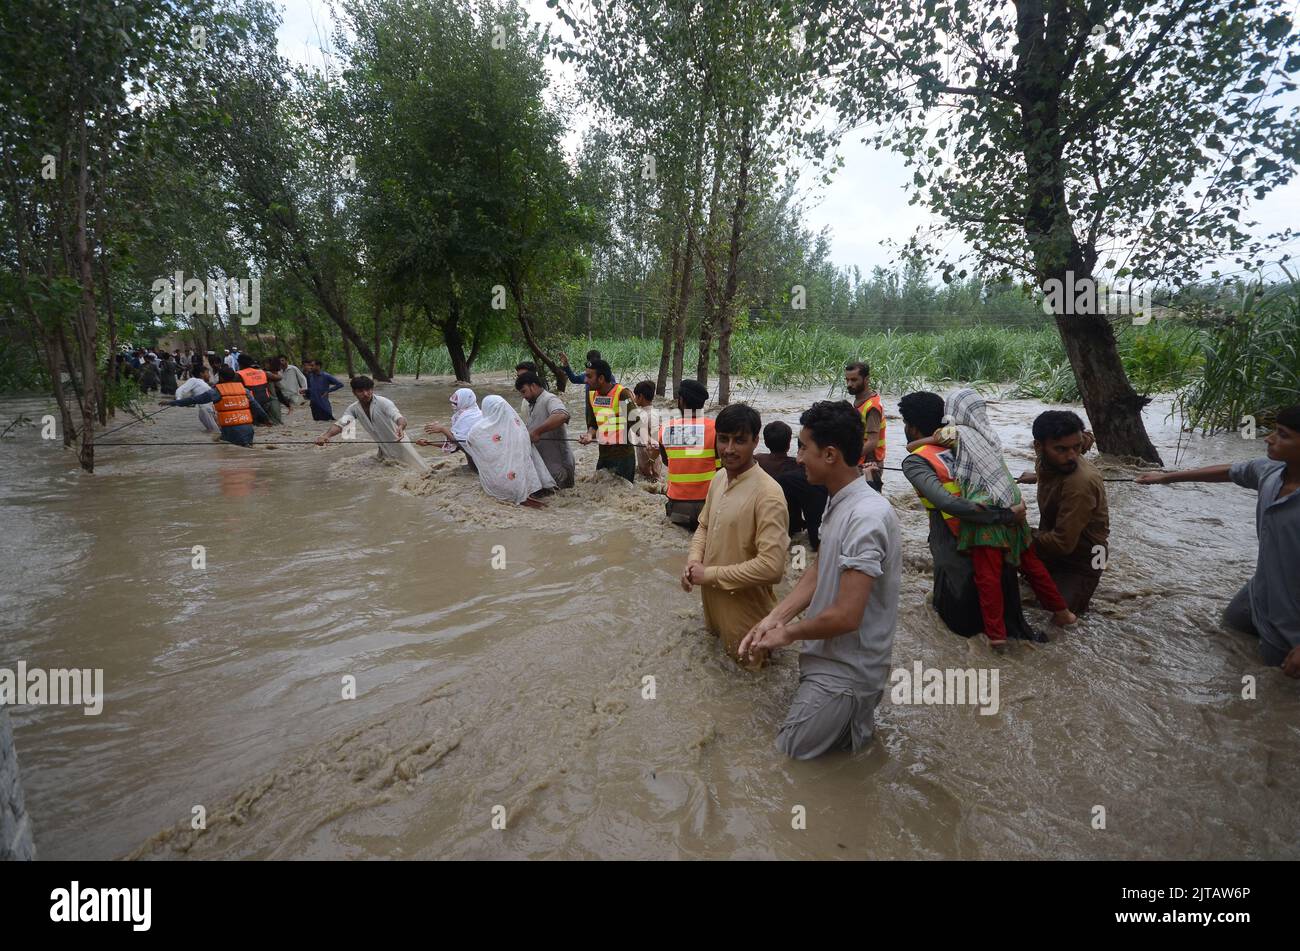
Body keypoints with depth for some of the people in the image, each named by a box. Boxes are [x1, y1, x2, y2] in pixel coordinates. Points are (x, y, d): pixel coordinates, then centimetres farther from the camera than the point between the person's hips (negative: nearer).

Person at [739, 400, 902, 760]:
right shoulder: (839, 503, 3)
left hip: (845, 671, -9)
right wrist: (774, 618, -3)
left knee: (784, 757, 3)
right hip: (828, 657, 9)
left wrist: (788, 633, -12)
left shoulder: (866, 517, -27)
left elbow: (846, 616, -28)